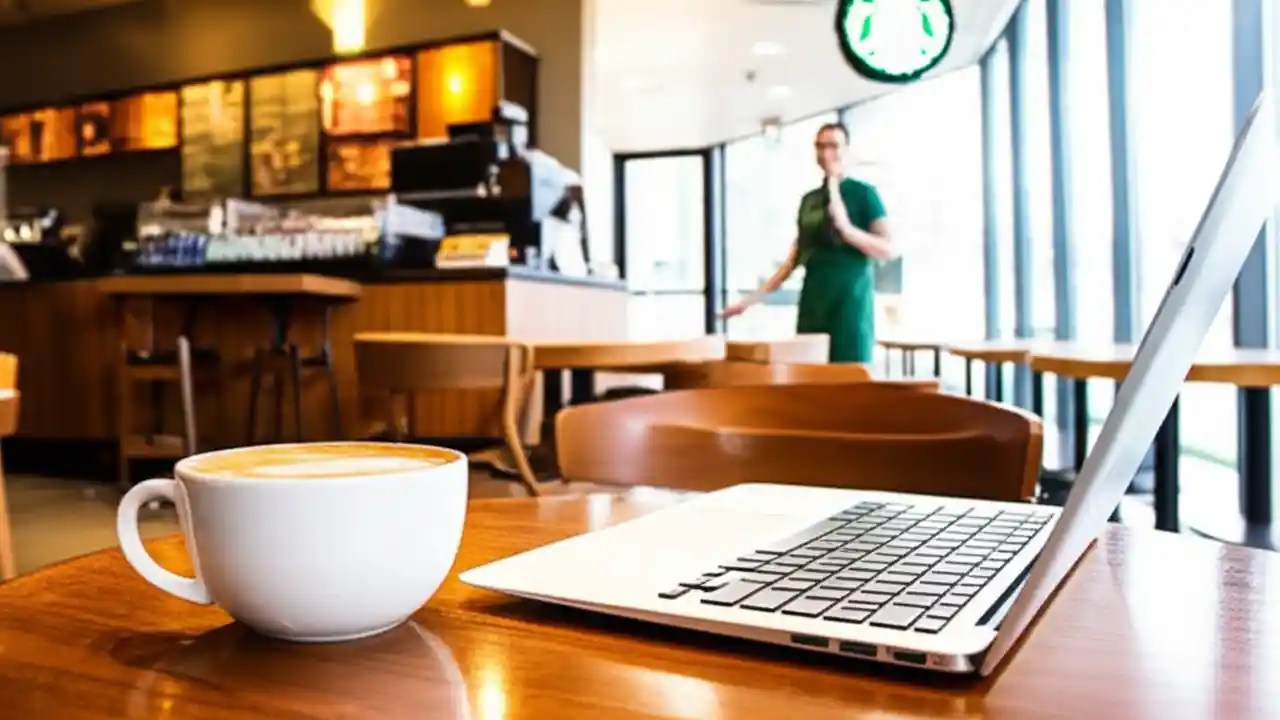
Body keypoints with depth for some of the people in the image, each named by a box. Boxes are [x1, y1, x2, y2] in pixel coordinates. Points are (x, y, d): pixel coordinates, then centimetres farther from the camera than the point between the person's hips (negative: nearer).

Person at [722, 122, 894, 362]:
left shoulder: (863, 194, 0)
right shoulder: (809, 200, 14)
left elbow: (889, 251, -8)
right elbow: (795, 259, 17)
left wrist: (847, 229, -23)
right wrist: (752, 299, 11)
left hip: (851, 302, -5)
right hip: (812, 304, 5)